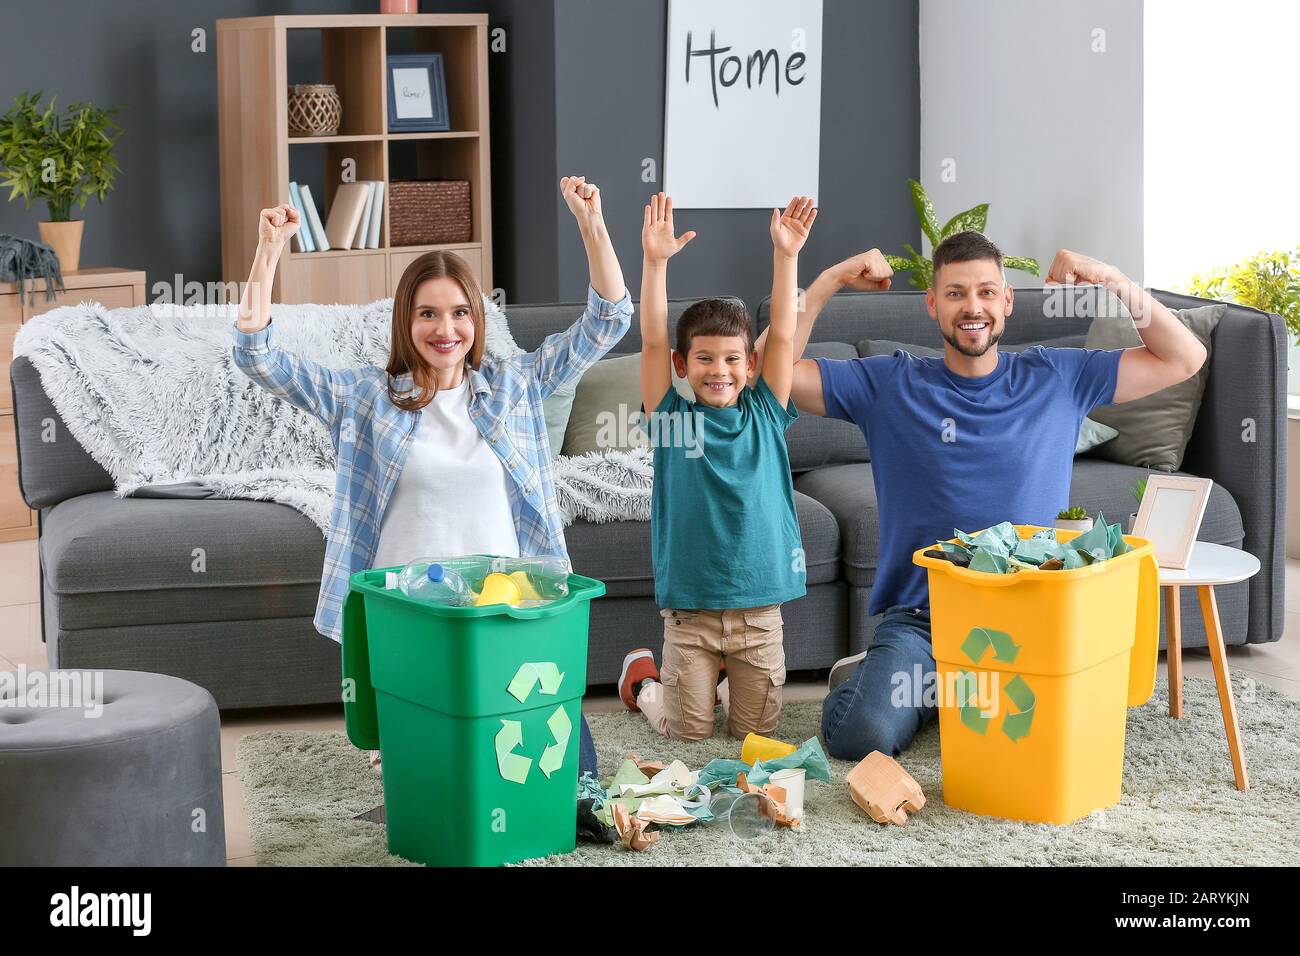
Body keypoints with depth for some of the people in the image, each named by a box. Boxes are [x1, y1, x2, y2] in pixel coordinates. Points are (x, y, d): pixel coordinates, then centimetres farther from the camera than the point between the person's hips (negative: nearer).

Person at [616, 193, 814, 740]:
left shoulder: (765, 416, 3)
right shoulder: (672, 418, -1)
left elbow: (782, 335, -3)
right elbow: (653, 342, -10)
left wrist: (786, 255, -12)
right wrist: (655, 262, -20)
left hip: (759, 607, 2)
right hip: (689, 607, -2)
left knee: (756, 732, 8)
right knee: (687, 731, 5)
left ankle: (731, 687, 41)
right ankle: (641, 678, 35)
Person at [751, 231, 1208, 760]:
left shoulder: (1058, 378, 7)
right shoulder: (890, 383, 4)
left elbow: (1185, 359, 8)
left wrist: (1116, 281, -4)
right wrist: (829, 282, -10)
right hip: (918, 617, -1)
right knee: (860, 734, -27)